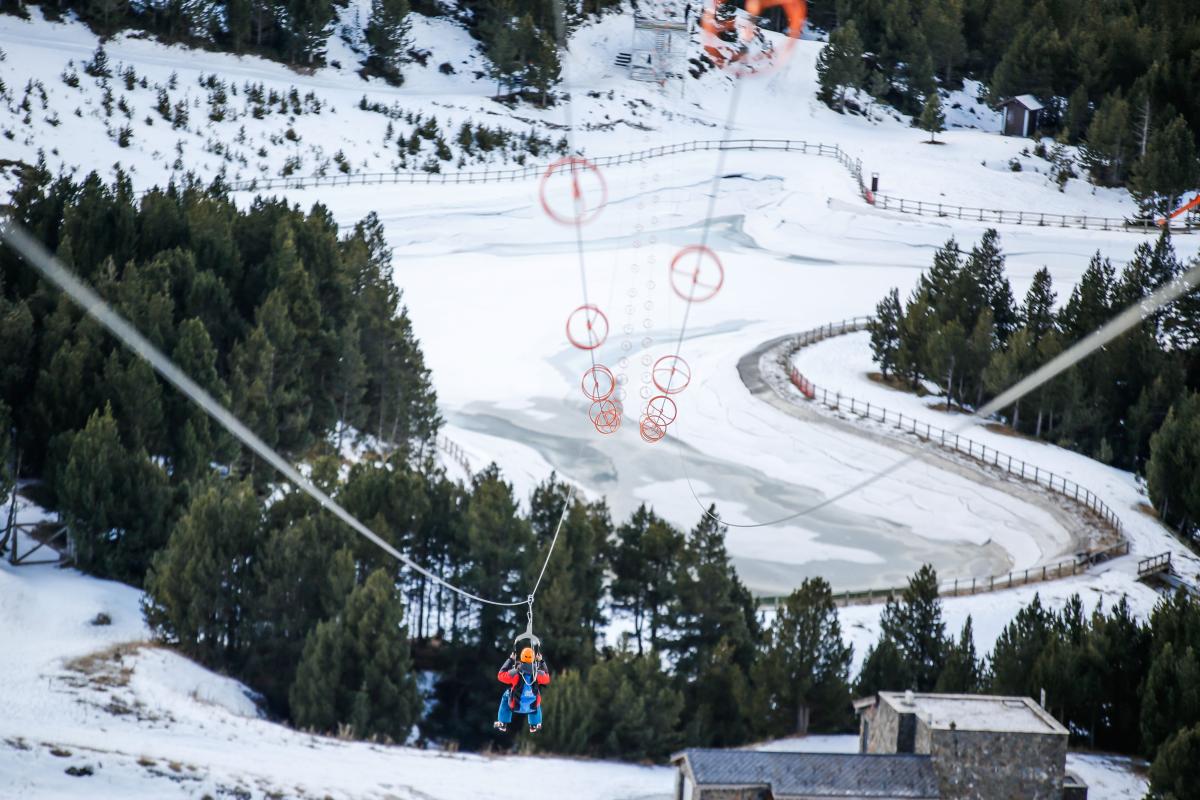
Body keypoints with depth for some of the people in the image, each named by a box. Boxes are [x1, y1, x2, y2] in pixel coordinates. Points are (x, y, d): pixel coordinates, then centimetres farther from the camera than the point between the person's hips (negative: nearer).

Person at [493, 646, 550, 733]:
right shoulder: (538, 674, -16)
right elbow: (547, 679, 9)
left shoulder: (515, 673, -22)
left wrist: (510, 660, 5)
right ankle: (534, 725, 40)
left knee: (506, 696, 31)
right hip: (533, 708, 1)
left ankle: (503, 724, 31)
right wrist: (541, 661, 15)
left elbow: (501, 675, -2)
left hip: (516, 707, -1)